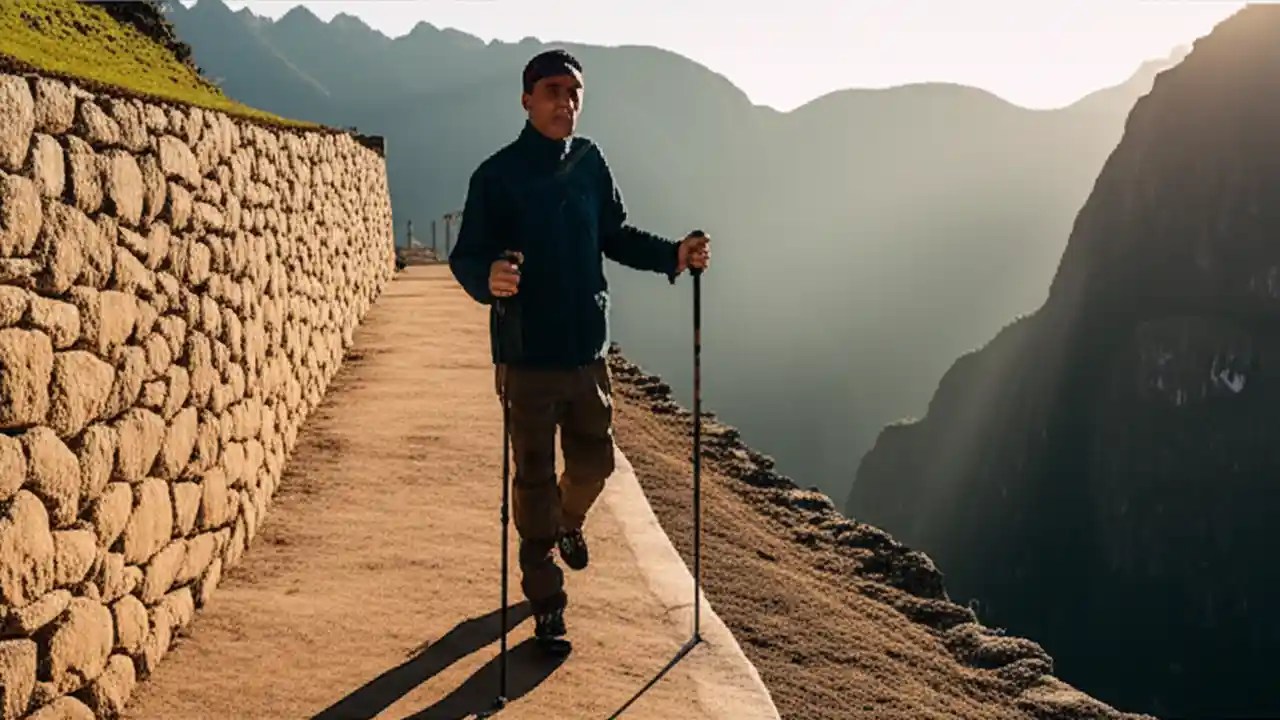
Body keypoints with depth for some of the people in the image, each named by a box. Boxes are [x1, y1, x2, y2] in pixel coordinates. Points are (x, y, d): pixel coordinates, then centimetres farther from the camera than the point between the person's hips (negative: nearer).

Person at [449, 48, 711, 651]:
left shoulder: (590, 163, 3)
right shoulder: (497, 174, -11)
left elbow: (617, 236, 14)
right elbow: (465, 256, -14)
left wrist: (673, 254, -1)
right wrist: (488, 278, -37)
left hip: (588, 351, 5)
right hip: (528, 357, -5)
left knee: (595, 461, 18)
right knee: (534, 481, 3)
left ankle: (568, 522, 52)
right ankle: (545, 604, 17)